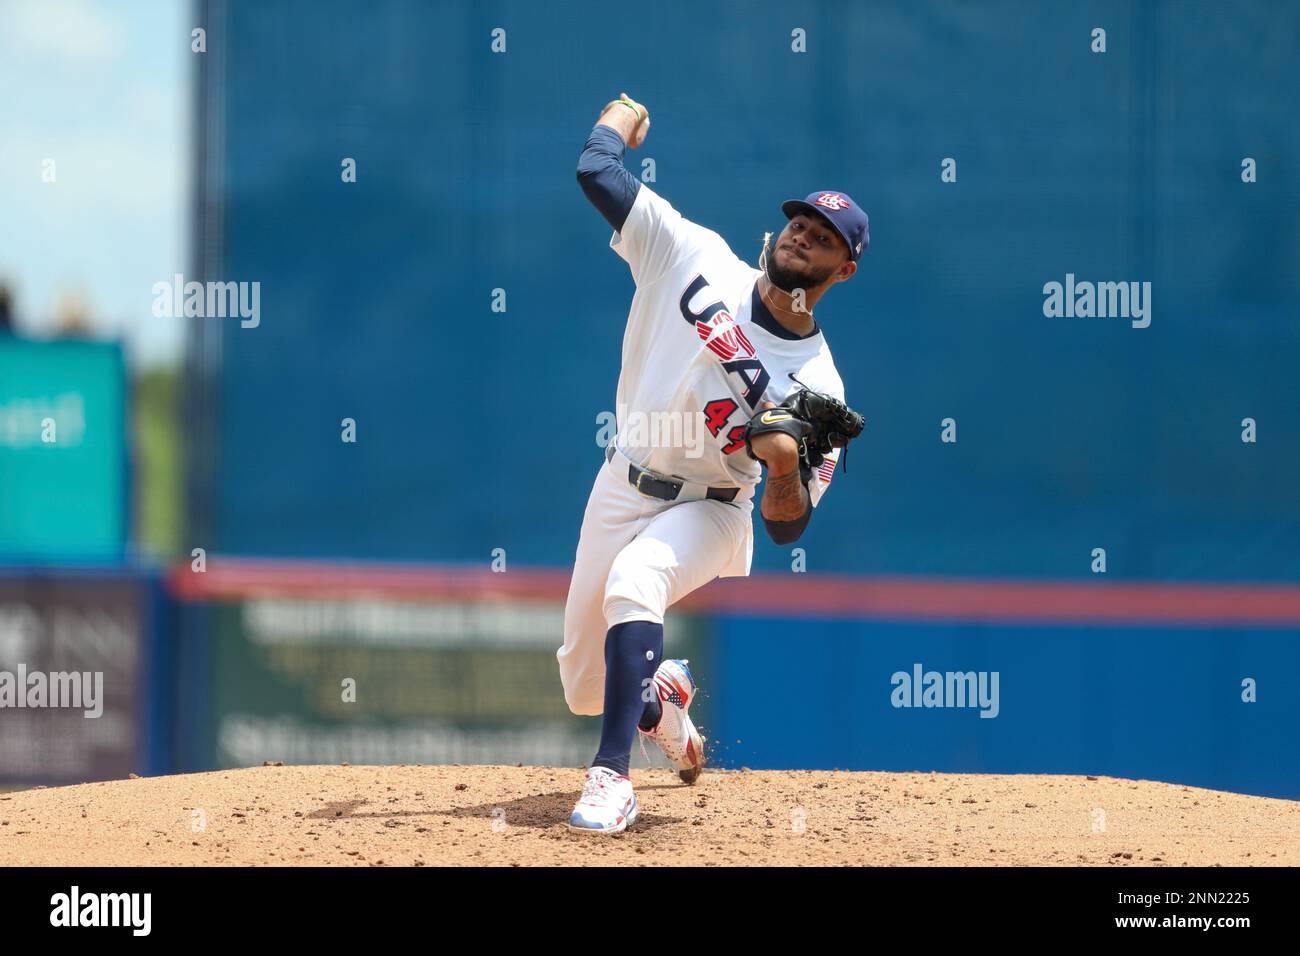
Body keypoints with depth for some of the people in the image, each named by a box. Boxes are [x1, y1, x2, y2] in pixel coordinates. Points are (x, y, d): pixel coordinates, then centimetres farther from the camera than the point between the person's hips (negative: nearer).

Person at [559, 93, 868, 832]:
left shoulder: (817, 382, -16)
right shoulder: (696, 257, -9)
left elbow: (788, 527, -18)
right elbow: (598, 171, -9)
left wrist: (786, 463, -37)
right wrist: (623, 114, 9)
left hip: (706, 511, -4)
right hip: (622, 487, 4)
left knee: (635, 578, -38)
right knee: (586, 690, 9)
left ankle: (613, 776, -37)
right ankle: (662, 694, 48)